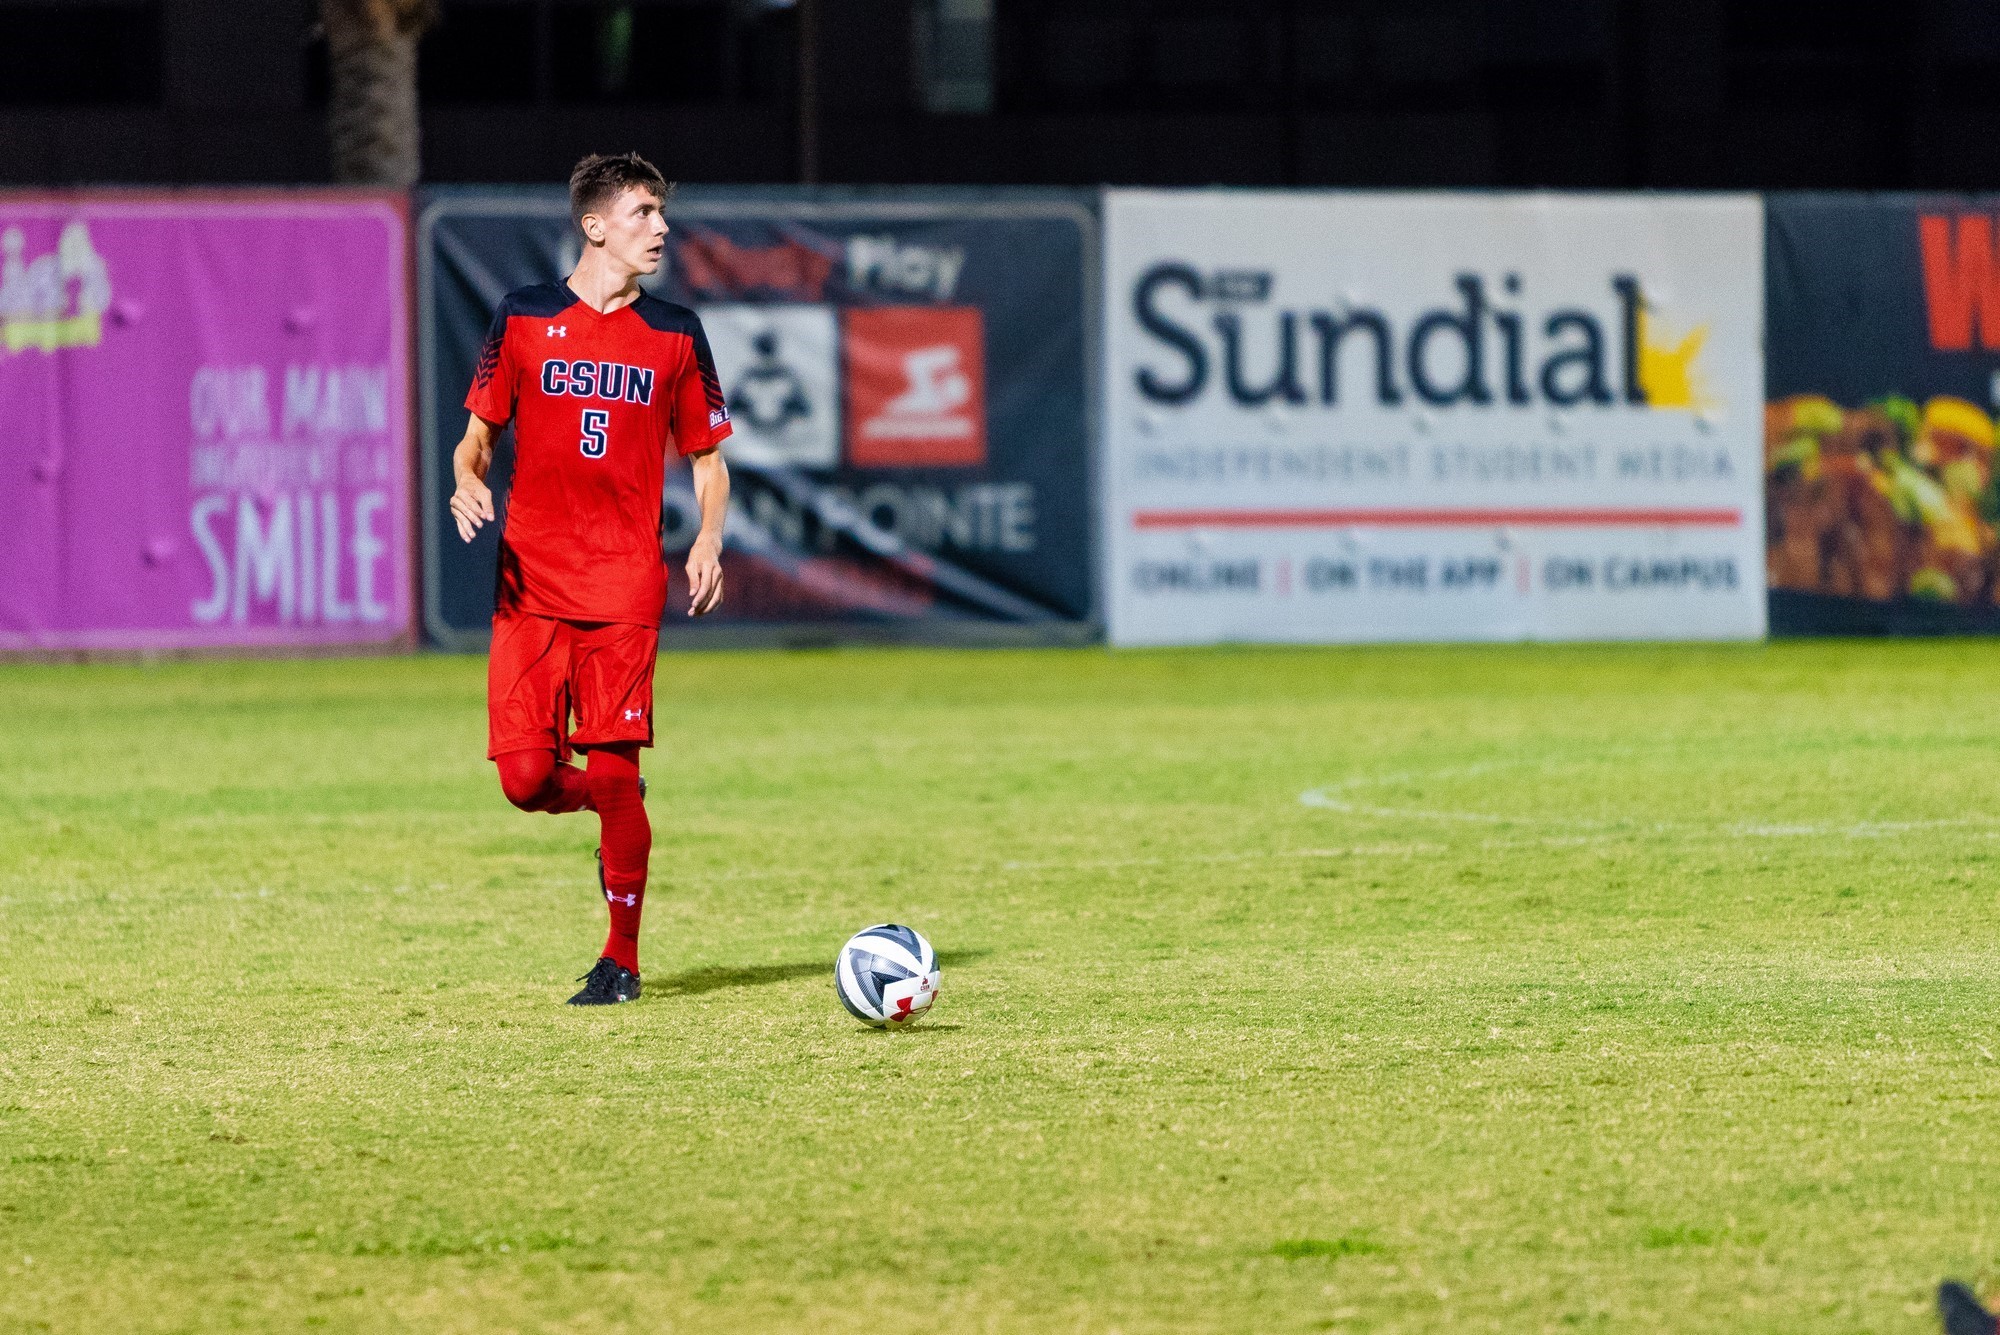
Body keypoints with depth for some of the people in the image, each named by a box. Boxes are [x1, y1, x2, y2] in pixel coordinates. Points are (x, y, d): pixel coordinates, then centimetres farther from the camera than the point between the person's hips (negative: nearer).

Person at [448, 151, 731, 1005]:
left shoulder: (674, 334, 7)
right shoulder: (524, 318, 6)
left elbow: (707, 456, 13)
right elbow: (479, 432, 12)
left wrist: (708, 540, -5)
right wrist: (469, 481, -12)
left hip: (625, 588, 0)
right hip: (531, 584, 1)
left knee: (612, 775, -9)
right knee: (526, 779, -8)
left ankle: (621, 959, 6)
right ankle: (610, 806, 27)